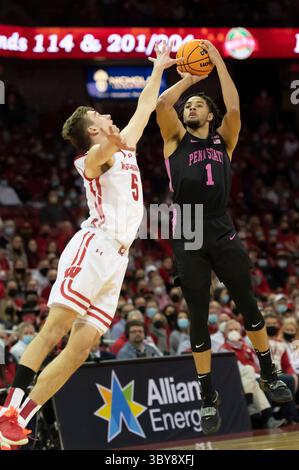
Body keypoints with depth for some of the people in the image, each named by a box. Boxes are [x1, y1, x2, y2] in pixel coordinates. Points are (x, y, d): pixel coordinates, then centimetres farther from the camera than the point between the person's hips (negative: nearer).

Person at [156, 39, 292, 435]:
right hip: (187, 238, -1)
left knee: (249, 307, 9)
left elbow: (234, 108, -7)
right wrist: (190, 78, 4)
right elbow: (161, 104, -8)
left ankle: (269, 376, 27)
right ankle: (208, 397, 13)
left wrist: (219, 63, -4)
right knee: (198, 320, 4)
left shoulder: (223, 139, 11)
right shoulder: (176, 139, 9)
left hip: (222, 233, 1)